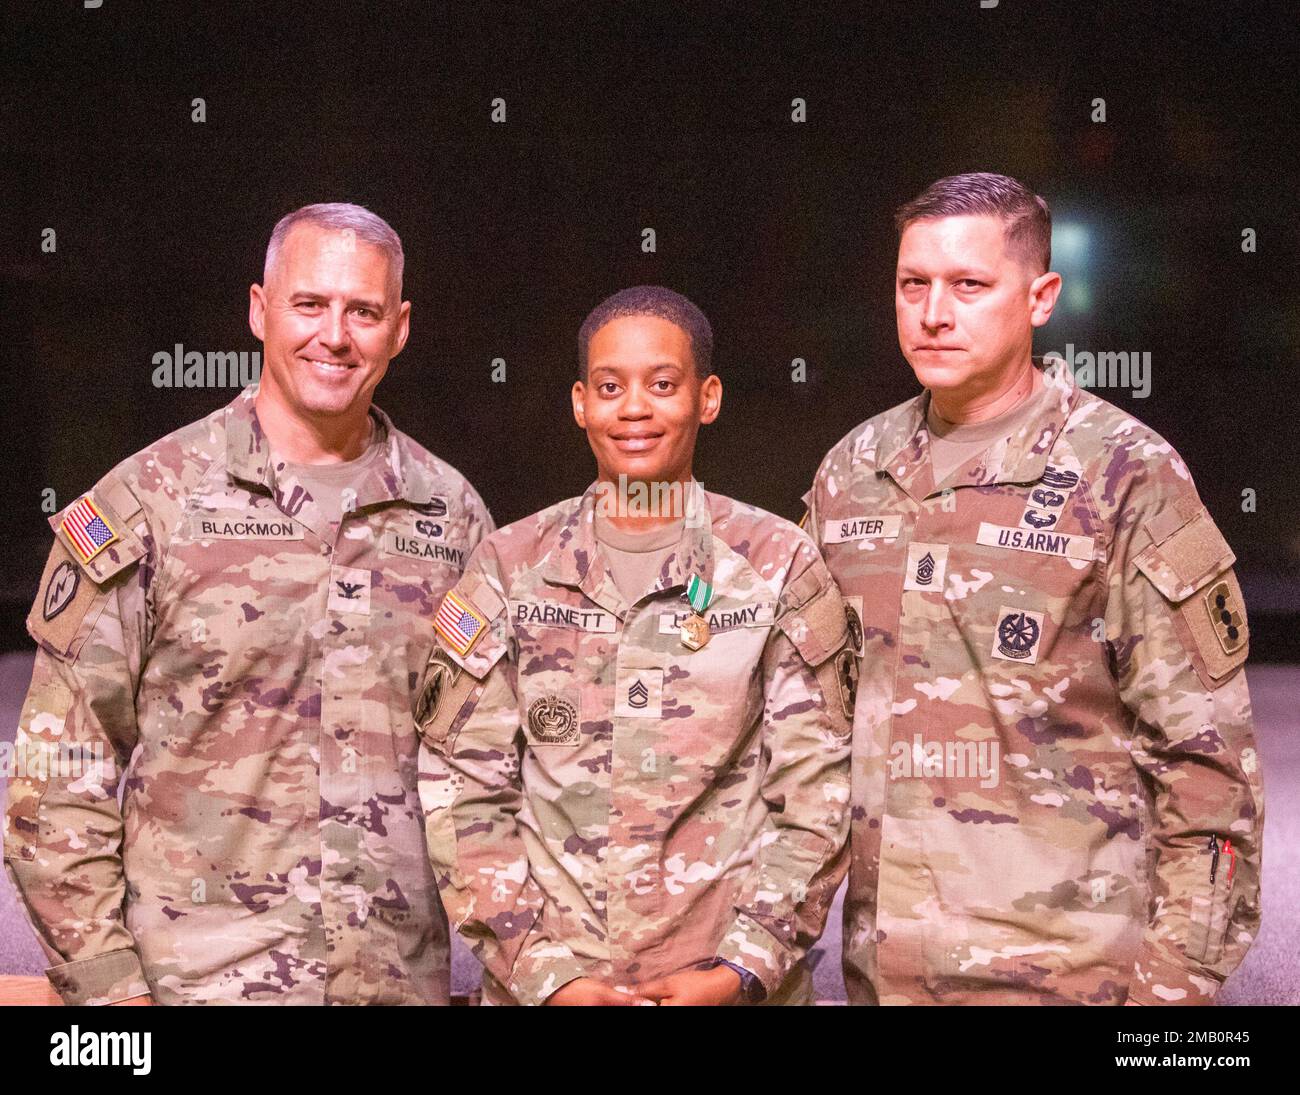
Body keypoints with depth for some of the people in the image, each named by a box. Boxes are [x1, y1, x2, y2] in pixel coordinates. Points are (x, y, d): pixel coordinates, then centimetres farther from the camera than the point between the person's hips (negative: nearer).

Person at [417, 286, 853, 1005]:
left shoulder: (781, 566, 0)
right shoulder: (508, 569, 2)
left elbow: (815, 791, -3)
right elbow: (464, 789, -1)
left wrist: (742, 970, -12)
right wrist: (543, 970, -10)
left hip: (733, 985, 0)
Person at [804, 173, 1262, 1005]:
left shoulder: (1127, 475, -6)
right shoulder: (851, 472, 8)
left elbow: (1203, 747, -7)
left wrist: (1180, 967, -9)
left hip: (1068, 961, -4)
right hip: (885, 960, 5)